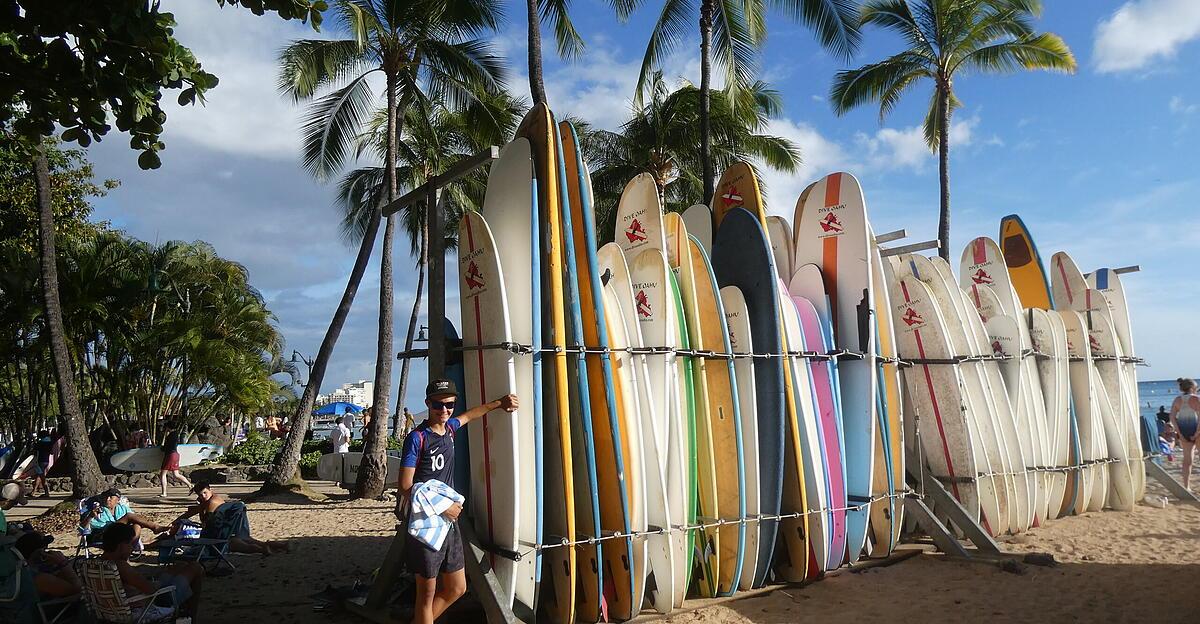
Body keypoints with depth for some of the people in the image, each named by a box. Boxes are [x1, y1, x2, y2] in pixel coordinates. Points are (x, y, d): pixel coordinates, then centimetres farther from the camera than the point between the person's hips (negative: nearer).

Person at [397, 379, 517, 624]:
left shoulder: (449, 428, 6)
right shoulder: (417, 438, -14)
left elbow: (469, 415, 30)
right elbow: (405, 488, -15)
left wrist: (499, 402, 33)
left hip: (449, 521, 7)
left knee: (456, 589, 14)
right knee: (427, 594, 2)